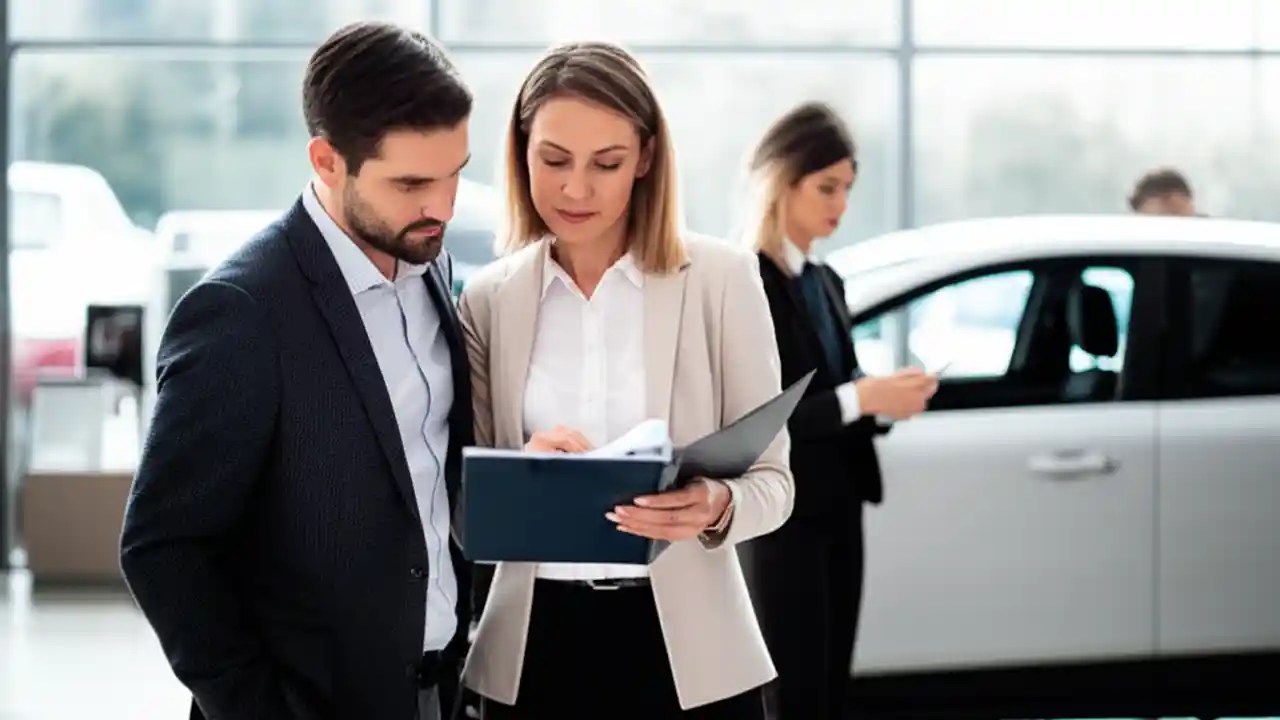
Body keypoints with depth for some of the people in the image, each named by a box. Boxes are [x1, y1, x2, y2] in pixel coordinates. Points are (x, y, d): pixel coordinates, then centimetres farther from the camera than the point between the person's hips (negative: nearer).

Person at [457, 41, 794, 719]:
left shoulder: (721, 277, -4)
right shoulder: (488, 298, 3)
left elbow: (771, 479, -2)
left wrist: (715, 507, -24)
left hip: (688, 646, -2)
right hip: (538, 646, 2)